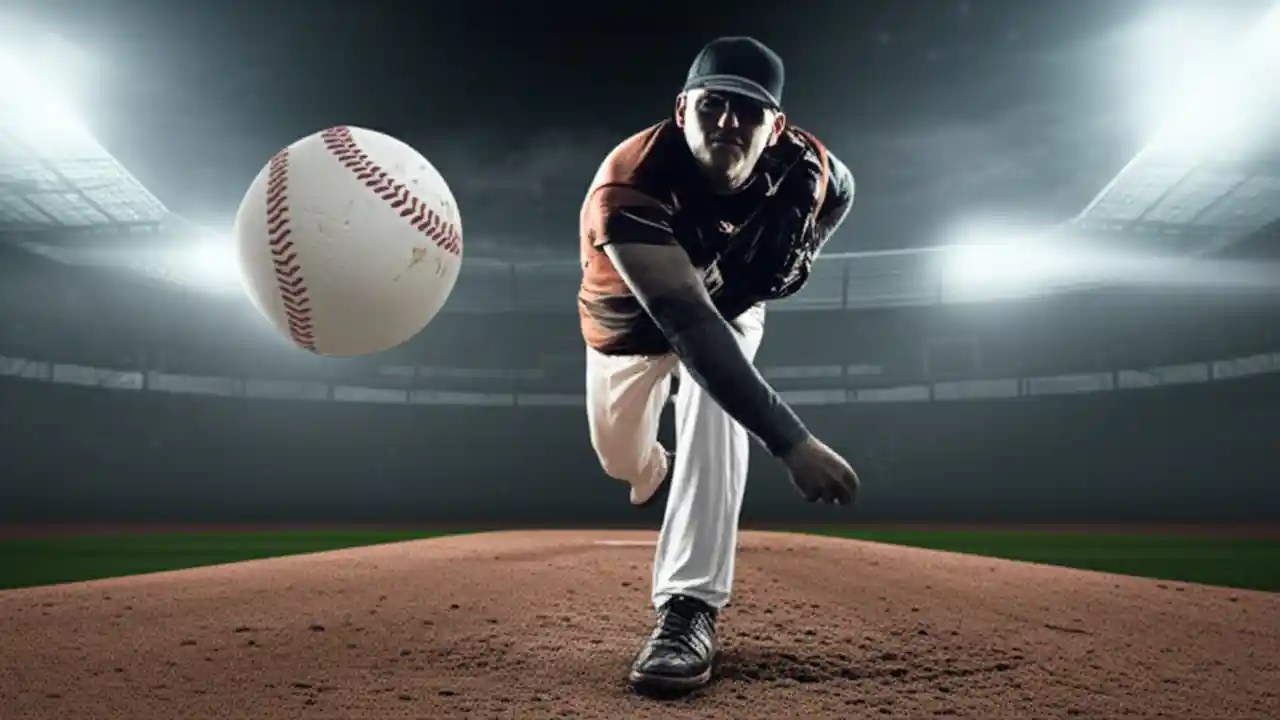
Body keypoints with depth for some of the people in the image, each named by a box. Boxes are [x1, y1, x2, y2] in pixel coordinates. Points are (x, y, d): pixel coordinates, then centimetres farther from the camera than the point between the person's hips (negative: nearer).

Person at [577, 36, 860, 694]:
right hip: (630, 320, -1)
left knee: (713, 405, -31)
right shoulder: (629, 188, -45)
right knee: (619, 458, 17)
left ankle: (690, 609, -29)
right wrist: (792, 442, -62)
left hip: (728, 307, 1)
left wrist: (788, 265, -14)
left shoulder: (805, 169, -30)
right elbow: (690, 329, -56)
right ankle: (660, 472, 58)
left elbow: (839, 192, -1)